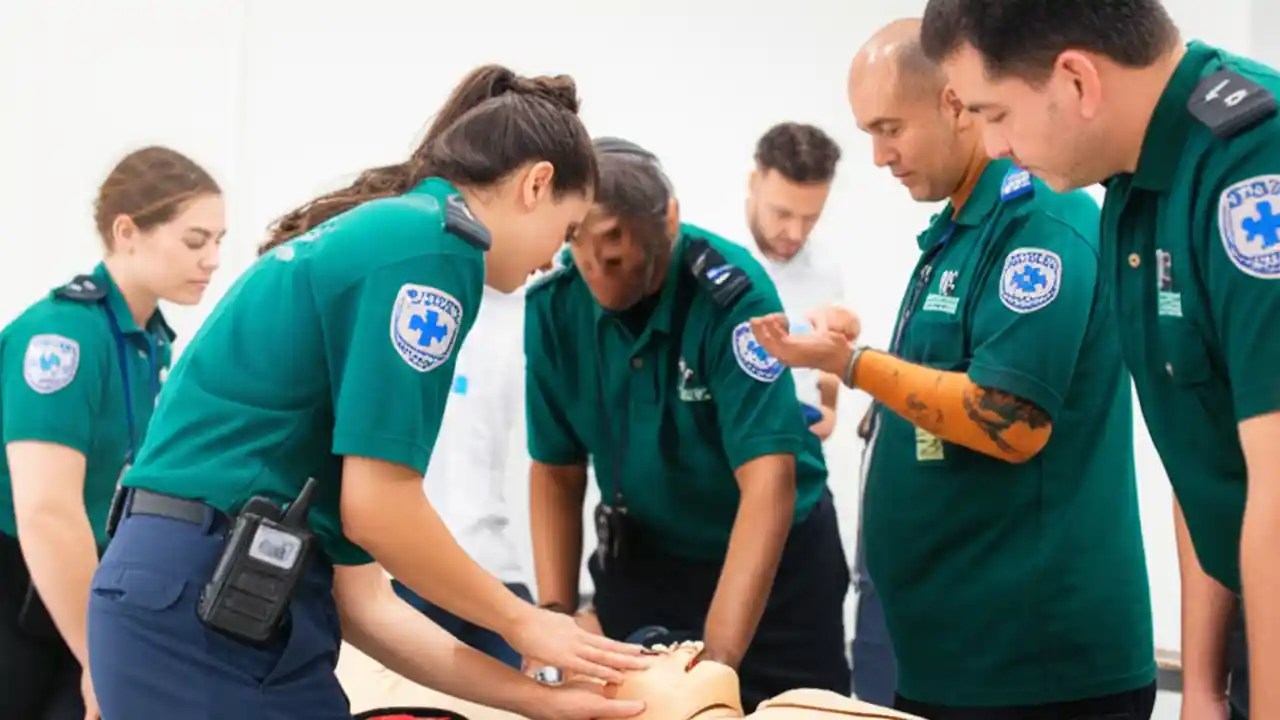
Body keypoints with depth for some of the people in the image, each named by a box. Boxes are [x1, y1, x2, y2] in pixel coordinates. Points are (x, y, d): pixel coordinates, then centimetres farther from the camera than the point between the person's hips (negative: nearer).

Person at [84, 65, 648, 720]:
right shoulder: (433, 243, -8)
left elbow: (354, 589, 14)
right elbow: (377, 509, -14)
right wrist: (521, 621, 2)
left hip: (188, 598, 9)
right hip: (207, 610, -9)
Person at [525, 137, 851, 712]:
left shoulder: (732, 293, -25)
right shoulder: (553, 306, -12)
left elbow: (769, 482, -32)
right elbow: (556, 471, -2)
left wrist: (716, 658, -39)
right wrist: (556, 614, -15)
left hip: (775, 561, -3)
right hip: (640, 561, 3)